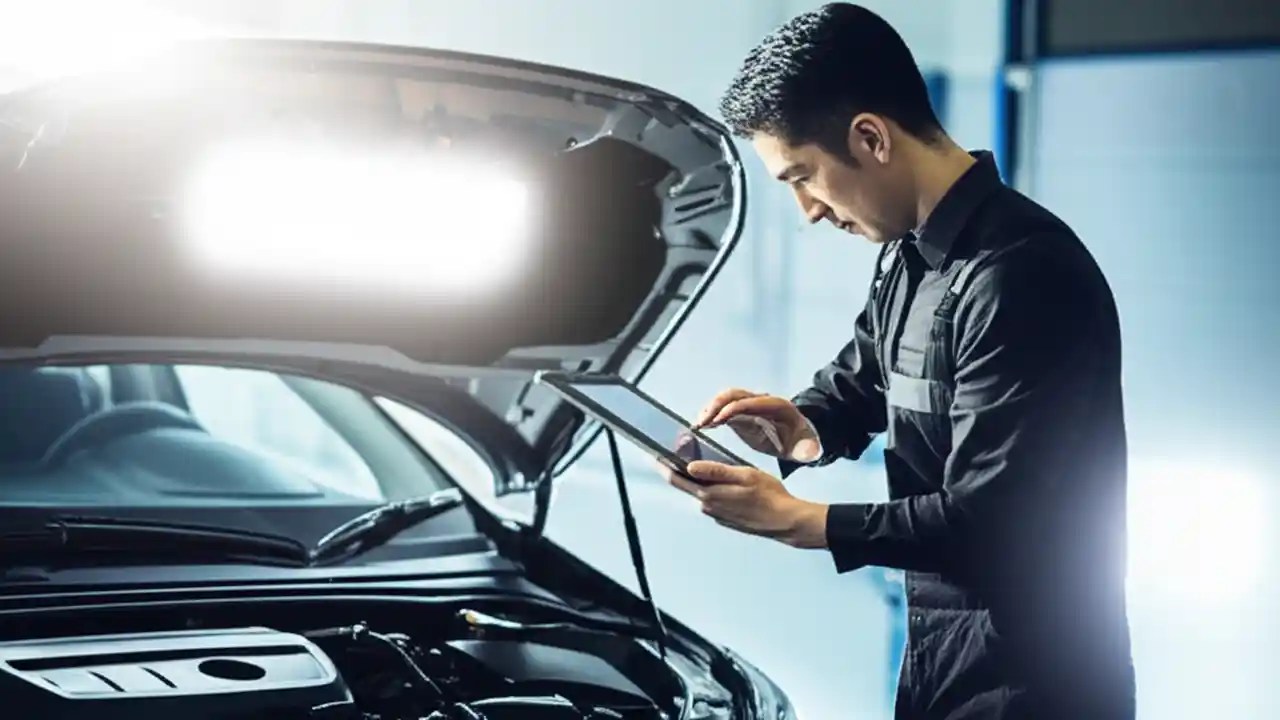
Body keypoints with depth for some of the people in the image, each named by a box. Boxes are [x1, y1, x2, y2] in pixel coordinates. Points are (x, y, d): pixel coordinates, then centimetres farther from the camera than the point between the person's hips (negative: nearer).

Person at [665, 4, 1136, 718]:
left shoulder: (1020, 277, -23)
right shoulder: (910, 255, 8)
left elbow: (985, 524, -25)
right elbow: (857, 382, 23)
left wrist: (793, 519, -19)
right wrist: (802, 426, -1)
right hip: (939, 646, 9)